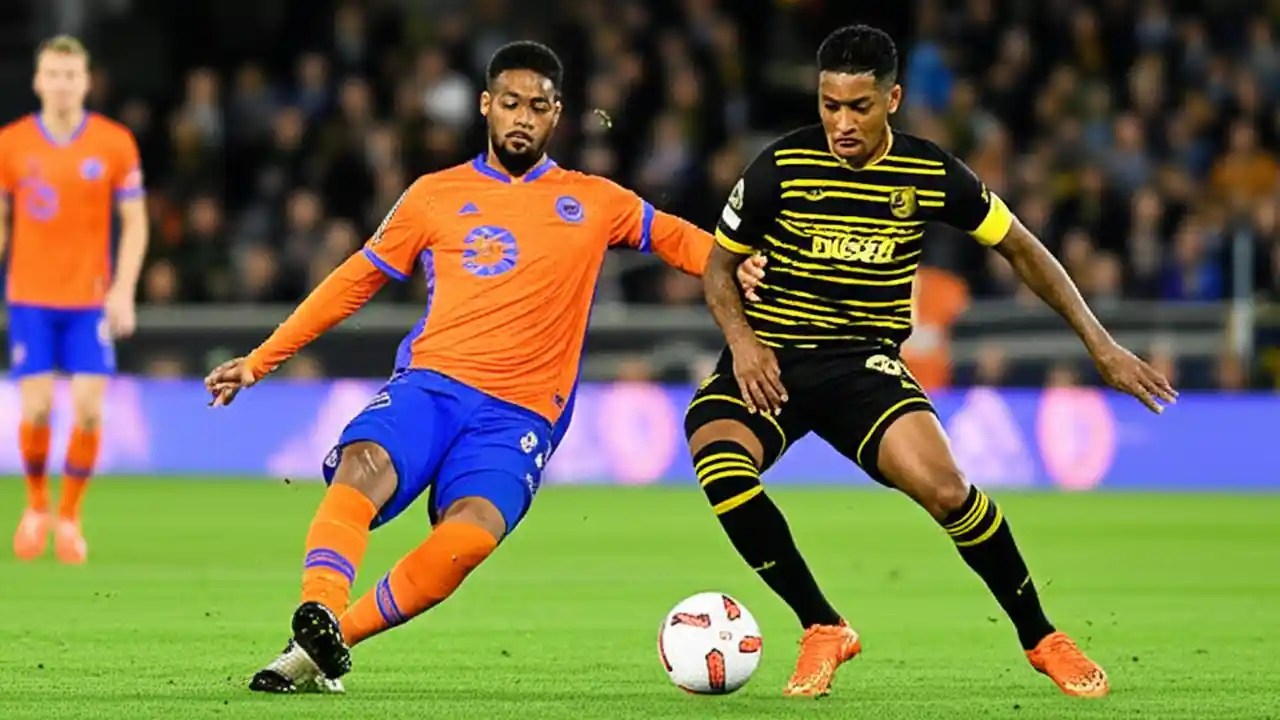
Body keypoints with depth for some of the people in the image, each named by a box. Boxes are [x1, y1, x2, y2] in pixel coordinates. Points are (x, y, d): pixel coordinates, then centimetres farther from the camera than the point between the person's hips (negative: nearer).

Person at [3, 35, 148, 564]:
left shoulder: (115, 143, -2)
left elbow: (135, 222, 2)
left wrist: (123, 290, -8)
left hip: (91, 301, 0)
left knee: (88, 410, -9)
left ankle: (68, 516, 9)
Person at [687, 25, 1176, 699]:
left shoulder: (930, 173, -4)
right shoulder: (782, 167, -8)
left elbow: (1020, 248, 9)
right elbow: (719, 264, 6)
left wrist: (1102, 346, 6)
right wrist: (743, 339, -14)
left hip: (864, 362, 0)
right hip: (770, 360, 0)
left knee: (942, 486, -26)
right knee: (718, 464, -31)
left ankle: (1040, 636, -2)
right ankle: (822, 628, -12)